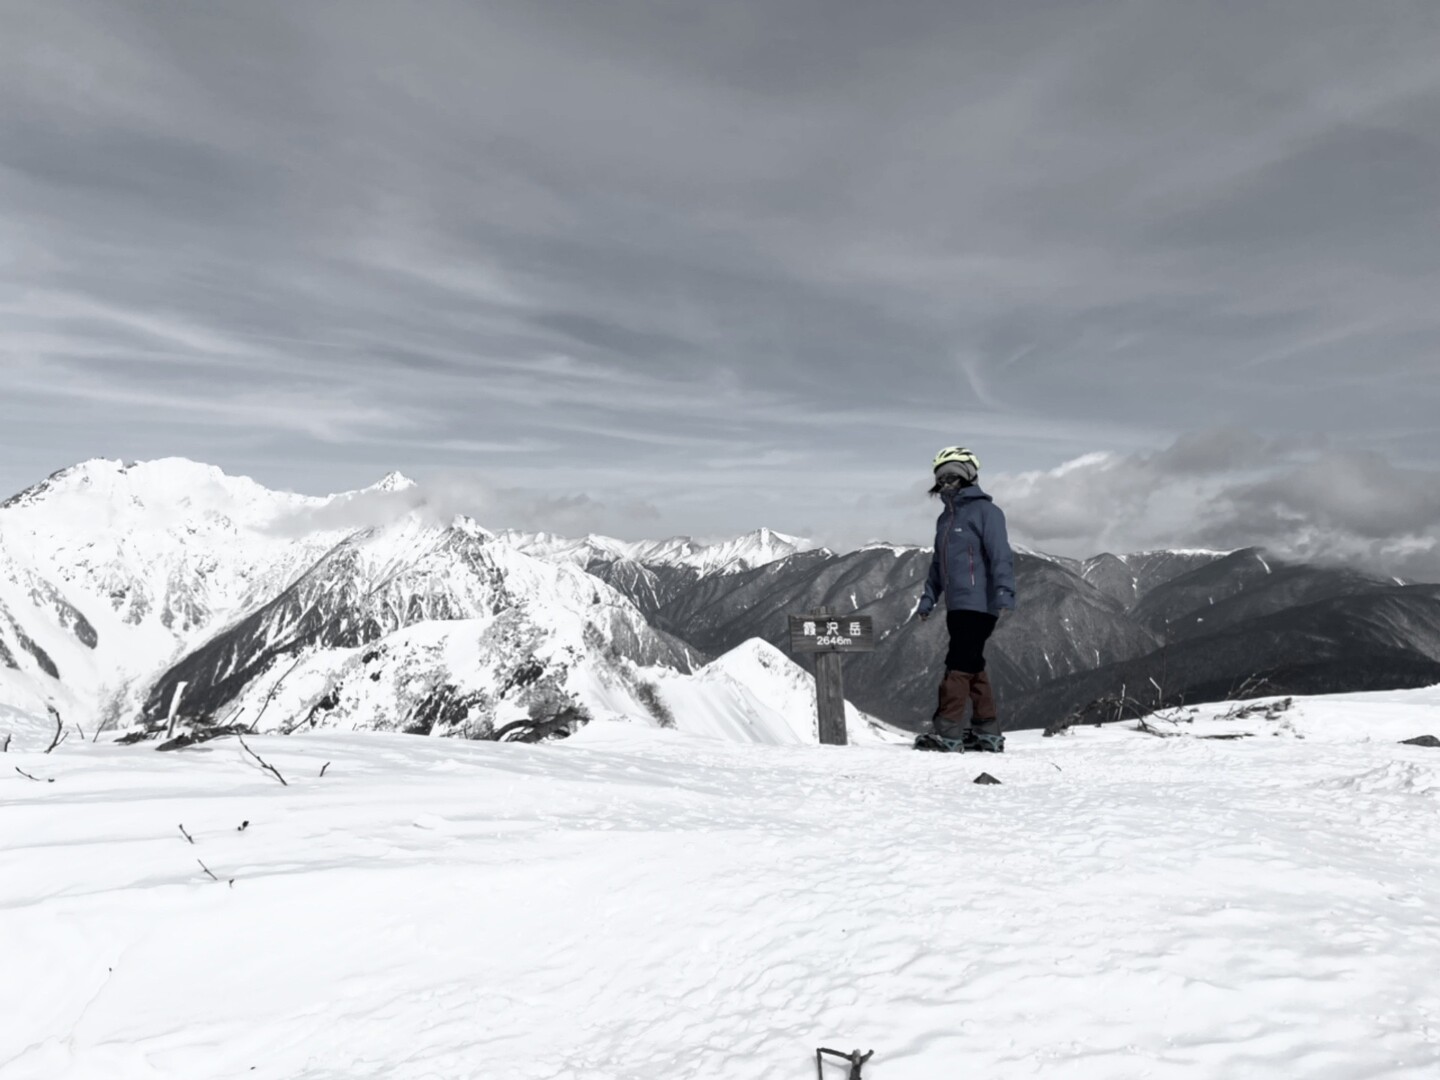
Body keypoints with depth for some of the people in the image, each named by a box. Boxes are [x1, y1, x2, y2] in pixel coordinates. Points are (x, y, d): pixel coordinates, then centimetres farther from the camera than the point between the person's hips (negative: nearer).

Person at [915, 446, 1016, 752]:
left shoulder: (984, 510, -5)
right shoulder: (946, 518, 20)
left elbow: (1000, 555, -14)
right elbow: (938, 564, 24)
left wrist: (1004, 593, -24)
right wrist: (928, 598, 17)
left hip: (978, 605, -8)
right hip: (956, 606, 9)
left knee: (959, 665, -11)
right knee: (972, 668, 10)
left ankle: (948, 733, -9)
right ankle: (987, 732, 18)